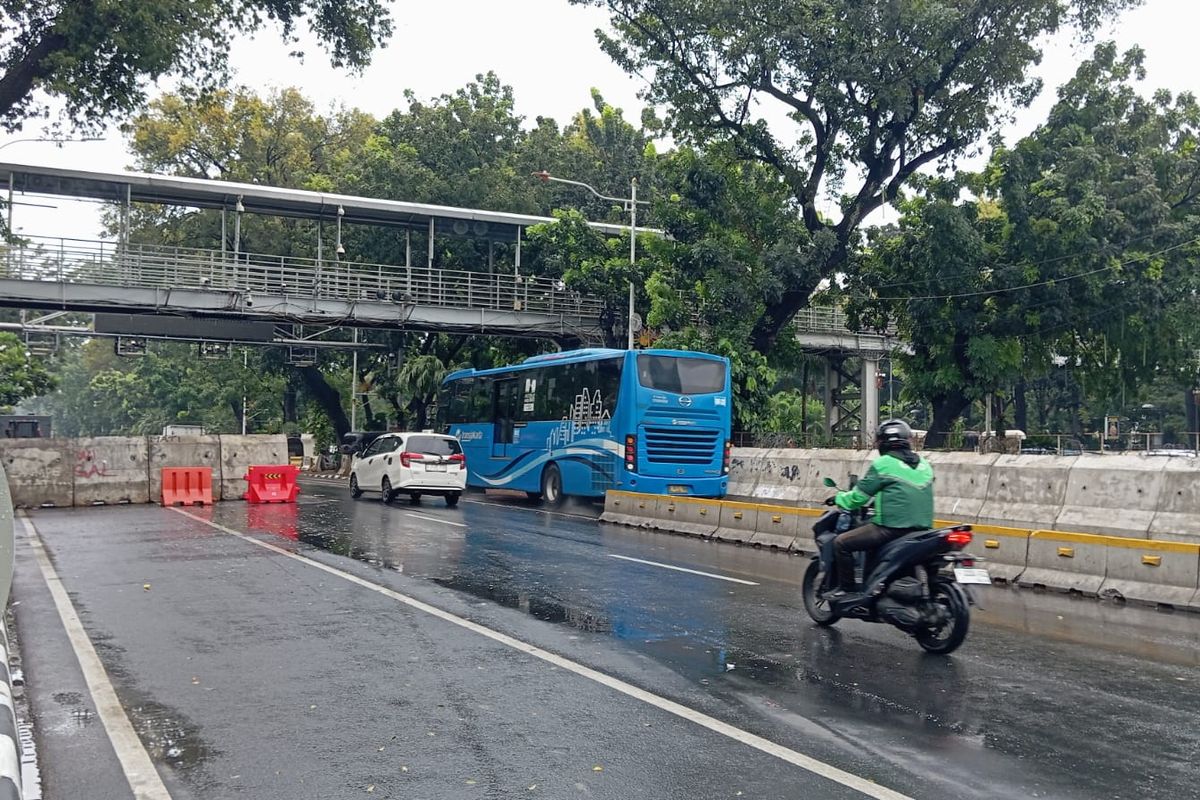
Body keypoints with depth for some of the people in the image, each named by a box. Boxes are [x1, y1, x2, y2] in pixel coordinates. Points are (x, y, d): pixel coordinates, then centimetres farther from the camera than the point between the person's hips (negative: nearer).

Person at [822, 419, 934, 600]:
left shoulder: (883, 464, -7)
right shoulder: (924, 465, 13)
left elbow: (860, 495, -4)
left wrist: (839, 499, 14)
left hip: (892, 527, -8)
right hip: (922, 527, 8)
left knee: (841, 543, 1)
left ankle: (847, 589, 2)